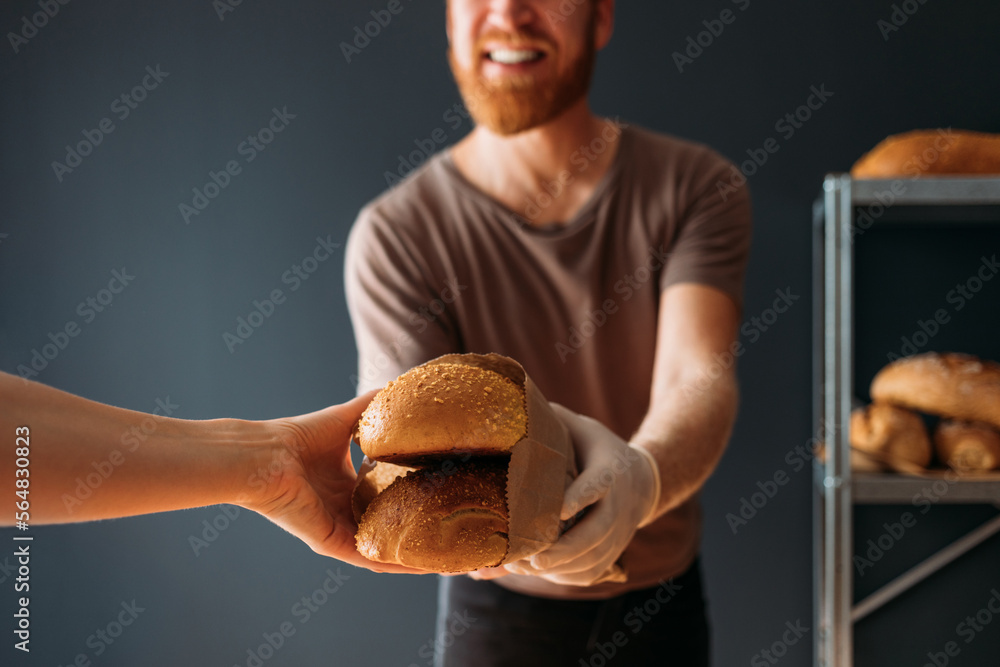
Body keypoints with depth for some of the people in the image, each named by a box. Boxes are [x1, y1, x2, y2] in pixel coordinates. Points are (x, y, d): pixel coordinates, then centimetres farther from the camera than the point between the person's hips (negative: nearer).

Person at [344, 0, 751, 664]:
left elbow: (699, 378, -27)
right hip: (498, 606, -1)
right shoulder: (395, 234, -17)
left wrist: (642, 476, -50)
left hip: (661, 593, 2)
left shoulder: (696, 186, -13)